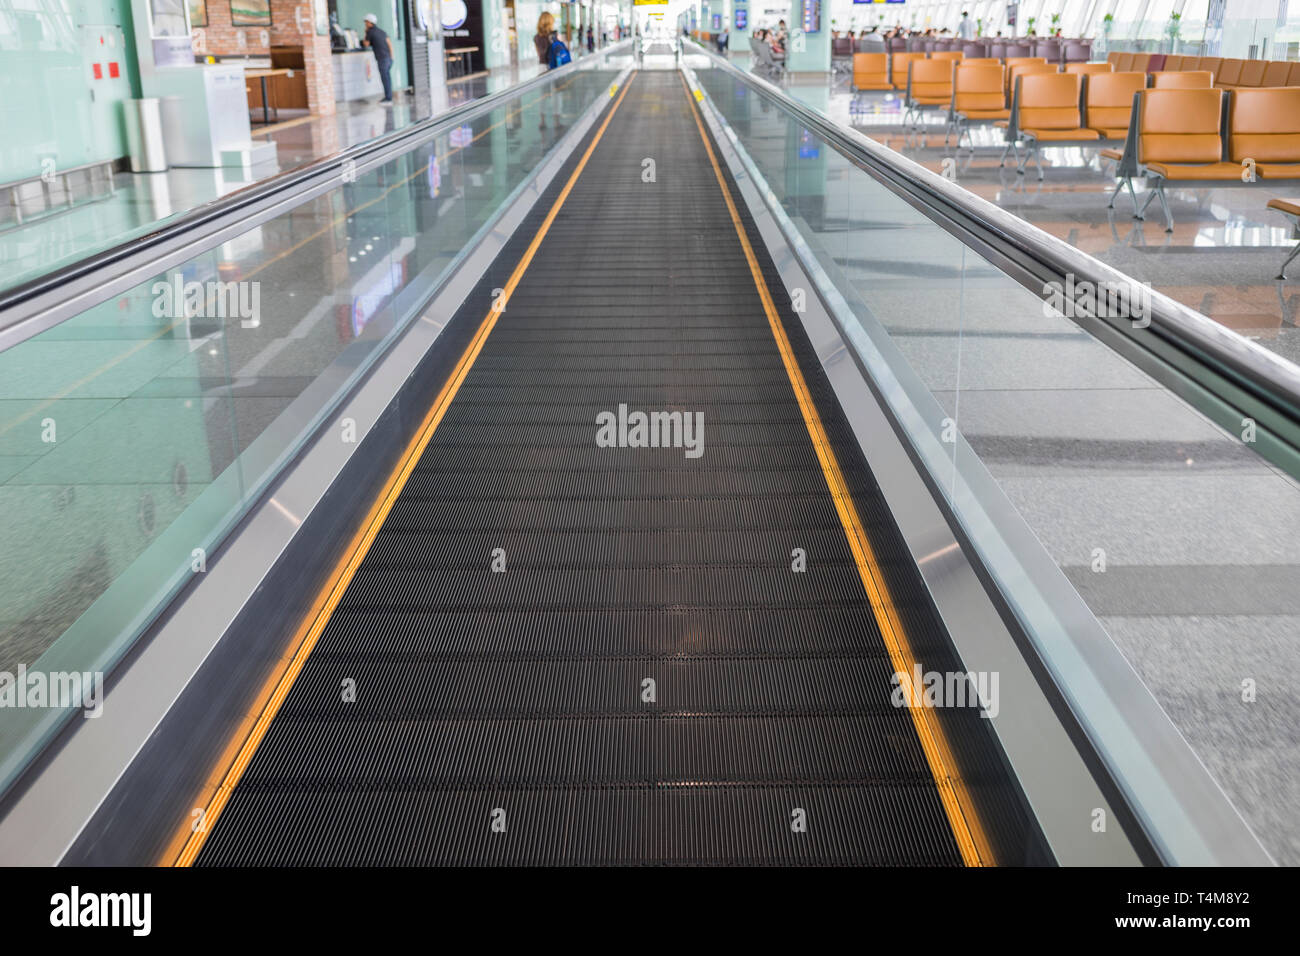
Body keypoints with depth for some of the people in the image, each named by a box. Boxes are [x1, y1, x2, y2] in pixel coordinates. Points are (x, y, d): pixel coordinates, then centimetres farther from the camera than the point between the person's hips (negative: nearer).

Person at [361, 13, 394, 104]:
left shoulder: (370, 32, -4)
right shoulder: (381, 31, 18)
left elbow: (366, 44, 6)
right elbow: (390, 43, 13)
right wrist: (391, 56, 14)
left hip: (381, 58, -7)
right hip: (388, 57, 7)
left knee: (384, 78, -5)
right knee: (387, 77, 12)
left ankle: (388, 97, -4)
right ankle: (389, 96, 15)